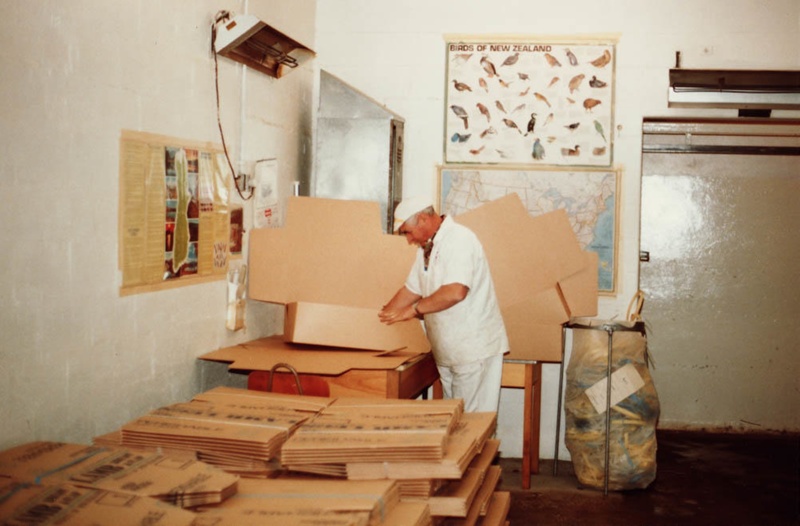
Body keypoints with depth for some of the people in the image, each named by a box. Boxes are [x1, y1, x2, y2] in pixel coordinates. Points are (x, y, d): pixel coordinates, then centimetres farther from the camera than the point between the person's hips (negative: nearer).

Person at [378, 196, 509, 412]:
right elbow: (411, 289, 20)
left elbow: (455, 292, -29)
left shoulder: (459, 240, -17)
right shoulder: (427, 249, 14)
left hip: (475, 350, -10)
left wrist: (415, 309, -20)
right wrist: (381, 319, 15)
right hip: (448, 353, 10)